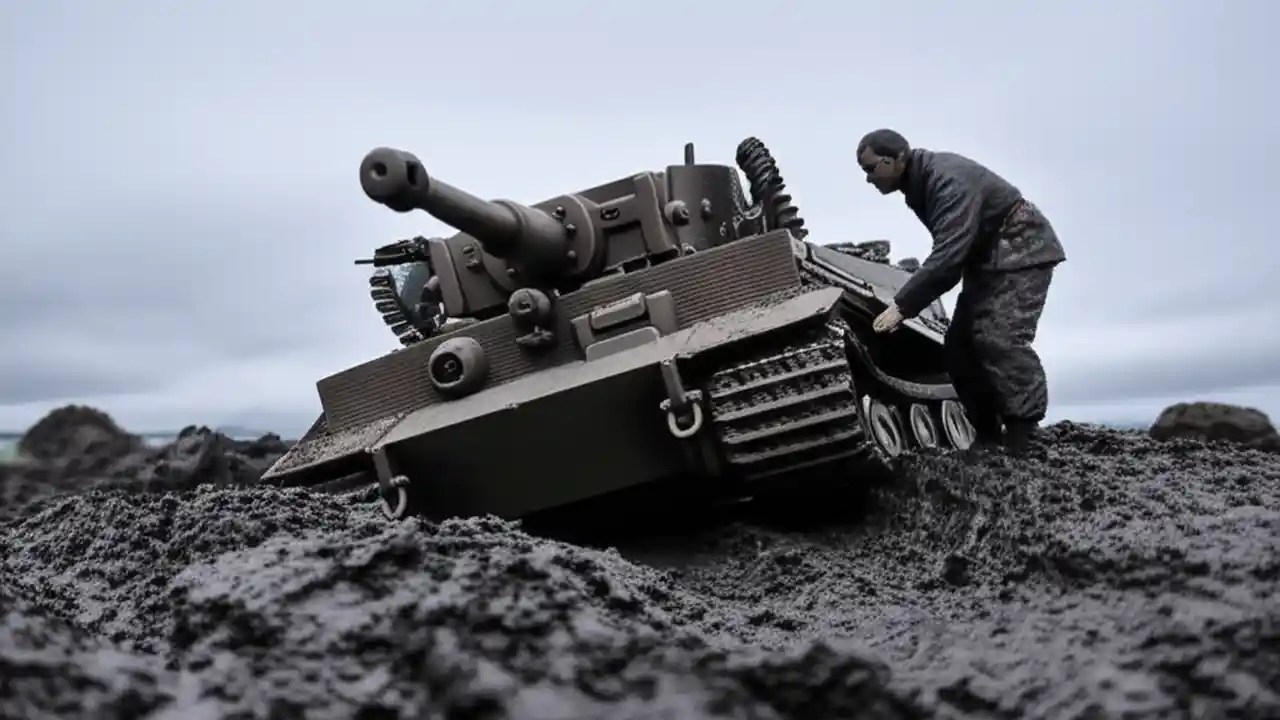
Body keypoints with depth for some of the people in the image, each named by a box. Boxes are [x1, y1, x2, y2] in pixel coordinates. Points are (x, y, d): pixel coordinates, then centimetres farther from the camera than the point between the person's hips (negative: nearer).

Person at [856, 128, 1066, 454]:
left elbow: (949, 254, -37)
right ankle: (988, 436, 8)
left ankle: (1024, 438, -19)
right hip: (986, 257, 10)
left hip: (1023, 252, -10)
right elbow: (948, 251, 9)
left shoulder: (948, 179, -29)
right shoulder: (920, 181, 3)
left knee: (999, 339, -23)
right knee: (961, 343, 3)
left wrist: (902, 305, -37)